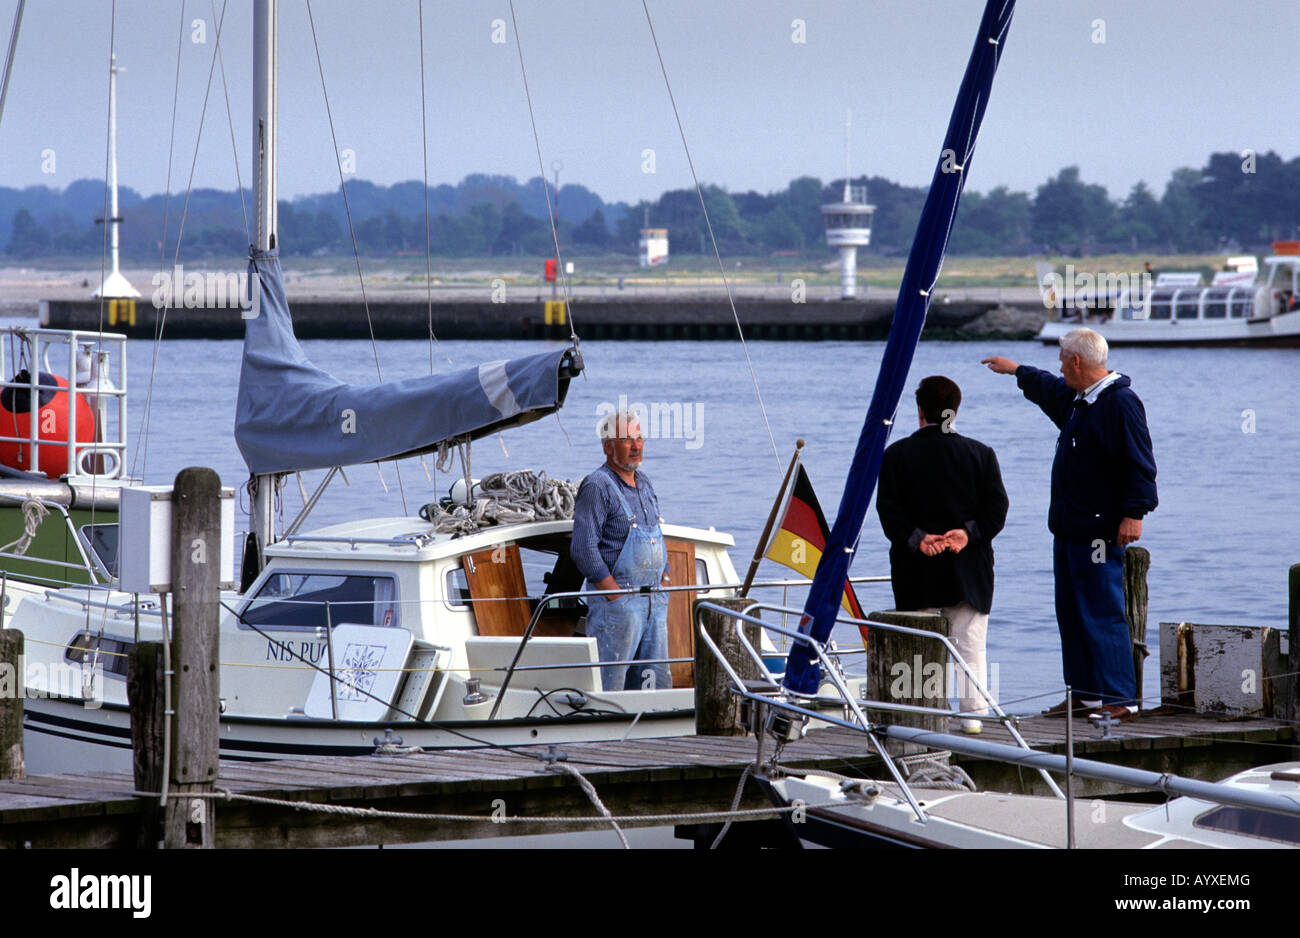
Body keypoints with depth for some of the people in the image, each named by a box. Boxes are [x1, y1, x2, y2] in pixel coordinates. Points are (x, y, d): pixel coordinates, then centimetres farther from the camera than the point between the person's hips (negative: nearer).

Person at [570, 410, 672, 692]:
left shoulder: (644, 484, 17)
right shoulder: (597, 487, -9)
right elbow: (583, 550, -16)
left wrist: (663, 583, 13)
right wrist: (616, 594, -16)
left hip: (655, 602, 8)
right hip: (617, 603, -8)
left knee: (658, 680, 6)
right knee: (610, 683, -9)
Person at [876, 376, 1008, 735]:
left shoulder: (896, 454, 0)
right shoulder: (980, 454, 2)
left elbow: (888, 508, -8)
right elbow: (997, 506, -4)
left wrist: (916, 539, -12)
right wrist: (969, 533, -10)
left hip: (915, 571, -1)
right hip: (968, 570, 1)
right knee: (971, 646, 6)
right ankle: (973, 713, 3)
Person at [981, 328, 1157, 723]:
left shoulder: (1120, 403, -15)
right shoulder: (1075, 399, 16)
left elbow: (1140, 464, -20)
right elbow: (1047, 388, 40)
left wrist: (1134, 513, -25)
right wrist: (1015, 370, 54)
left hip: (1101, 531, -10)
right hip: (1068, 528, 10)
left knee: (1103, 613, -11)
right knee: (1071, 613, 11)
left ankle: (1120, 698, -10)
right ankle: (1085, 693, 16)